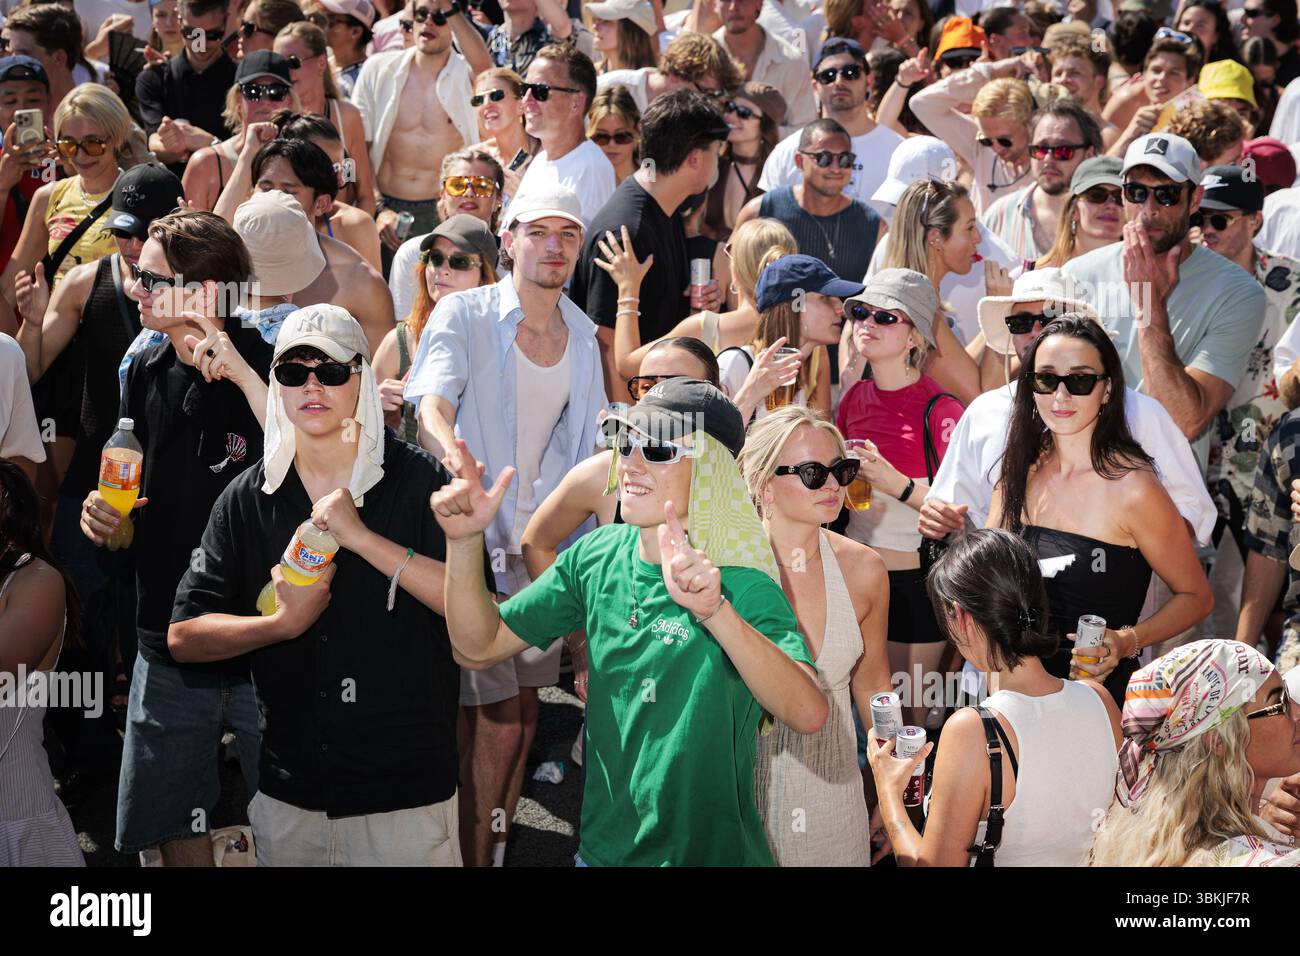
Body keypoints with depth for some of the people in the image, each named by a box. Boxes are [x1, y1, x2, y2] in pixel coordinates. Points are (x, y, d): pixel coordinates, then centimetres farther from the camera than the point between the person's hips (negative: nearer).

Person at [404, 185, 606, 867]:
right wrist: (457, 466, -41)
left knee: (521, 707, 11)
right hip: (474, 537, -5)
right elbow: (432, 406, -21)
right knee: (496, 719, -8)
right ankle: (474, 858, 4)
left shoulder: (582, 335, 10)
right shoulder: (463, 314, -6)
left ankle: (496, 848, 24)